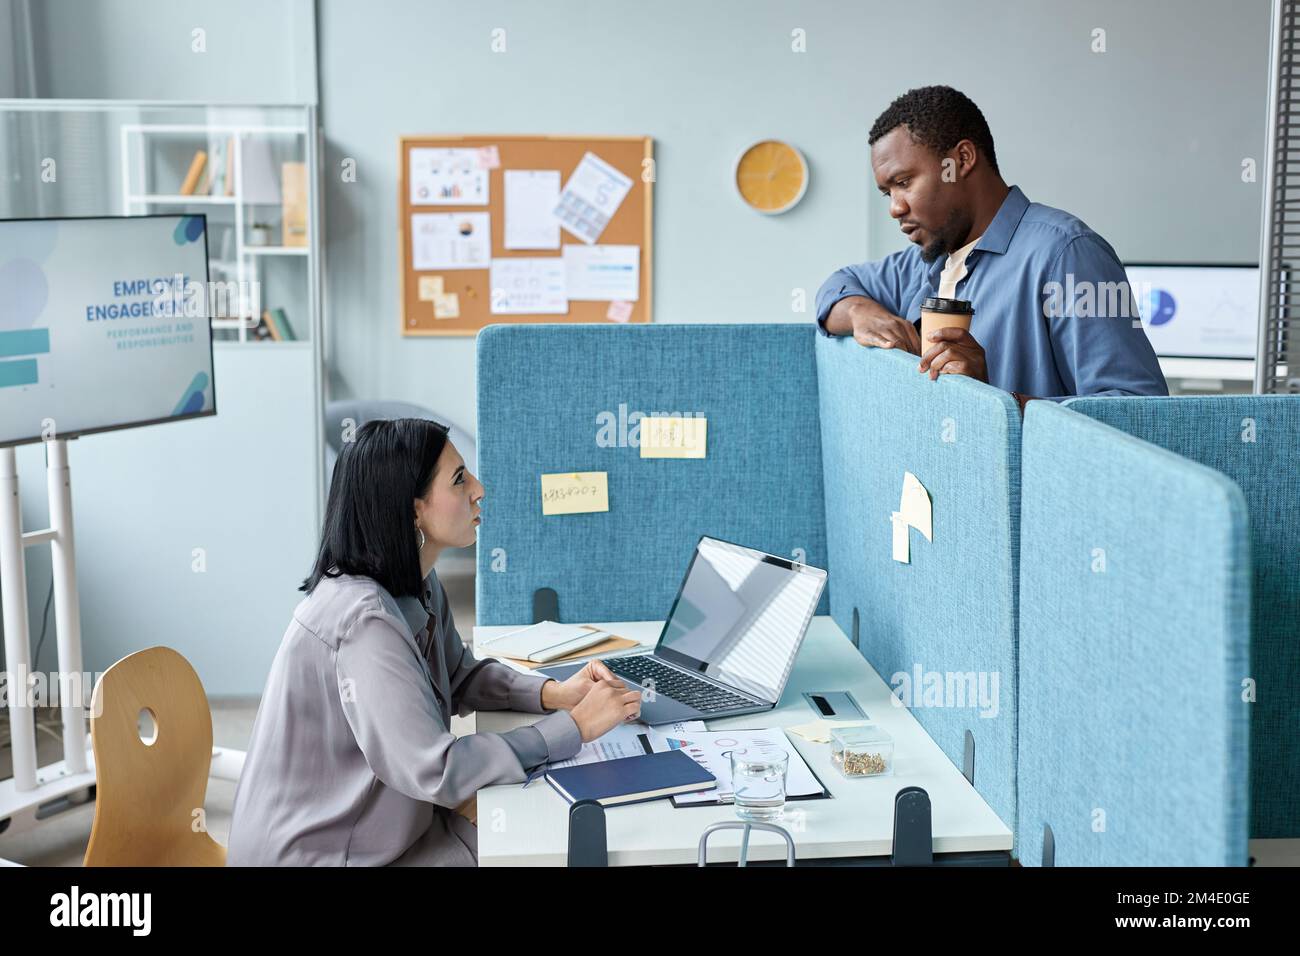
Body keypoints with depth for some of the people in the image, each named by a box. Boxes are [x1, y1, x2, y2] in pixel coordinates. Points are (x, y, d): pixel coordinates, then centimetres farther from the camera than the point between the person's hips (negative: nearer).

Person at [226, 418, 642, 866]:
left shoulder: (419, 588, 1)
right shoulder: (364, 619, -29)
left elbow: (460, 677, 15)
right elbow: (433, 770, -31)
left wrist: (554, 693, -4)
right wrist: (575, 726, -25)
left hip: (372, 824, 9)